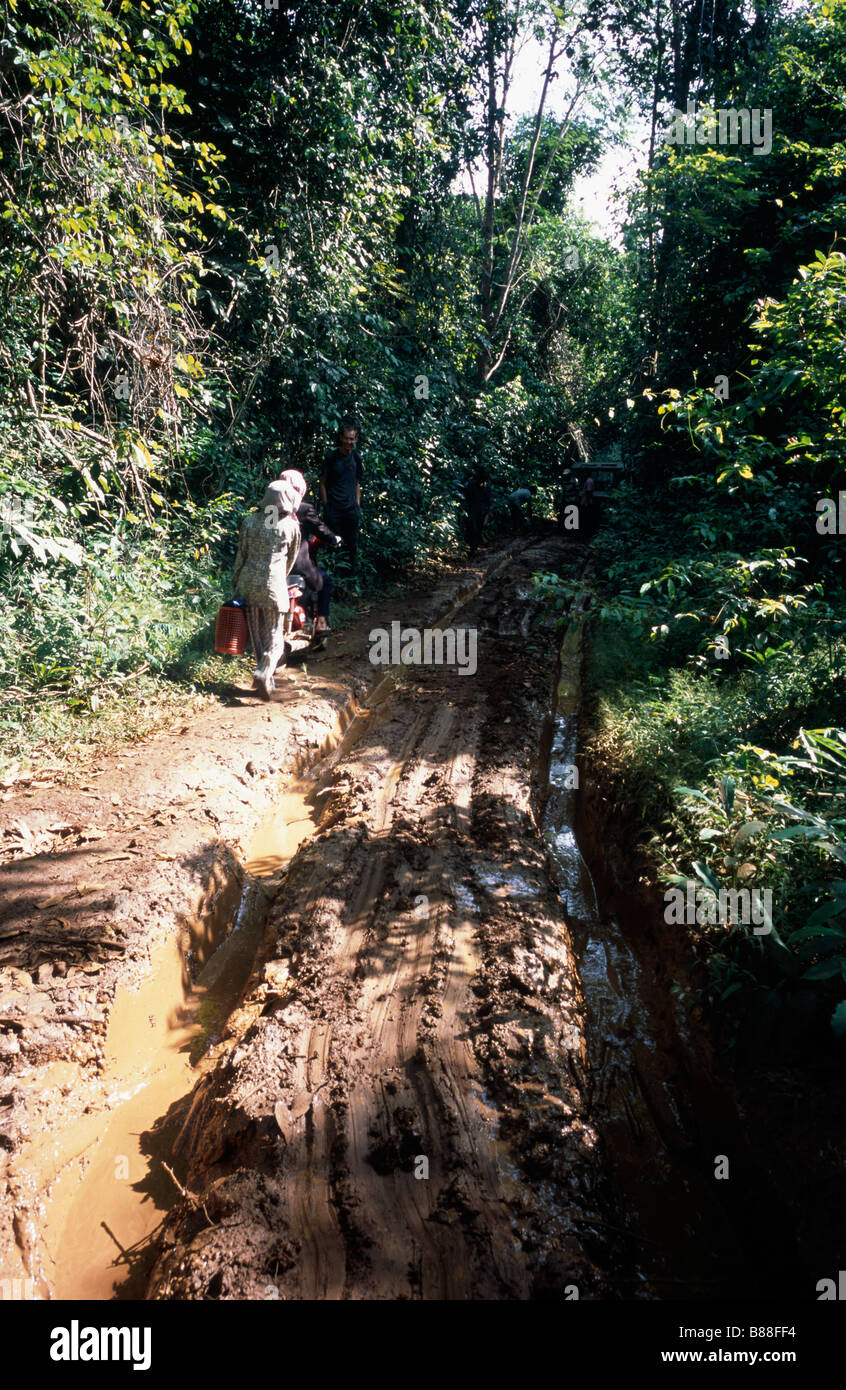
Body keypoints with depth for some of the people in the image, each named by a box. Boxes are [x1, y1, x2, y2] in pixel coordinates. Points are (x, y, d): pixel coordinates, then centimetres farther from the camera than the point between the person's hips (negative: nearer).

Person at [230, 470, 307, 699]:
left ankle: (266, 679, 24)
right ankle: (264, 672, -16)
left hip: (248, 585, 3)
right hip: (274, 587, -3)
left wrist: (234, 585, 13)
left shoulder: (249, 521, 0)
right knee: (274, 636, 7)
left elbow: (241, 556, 4)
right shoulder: (291, 526, -4)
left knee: (256, 635, 15)